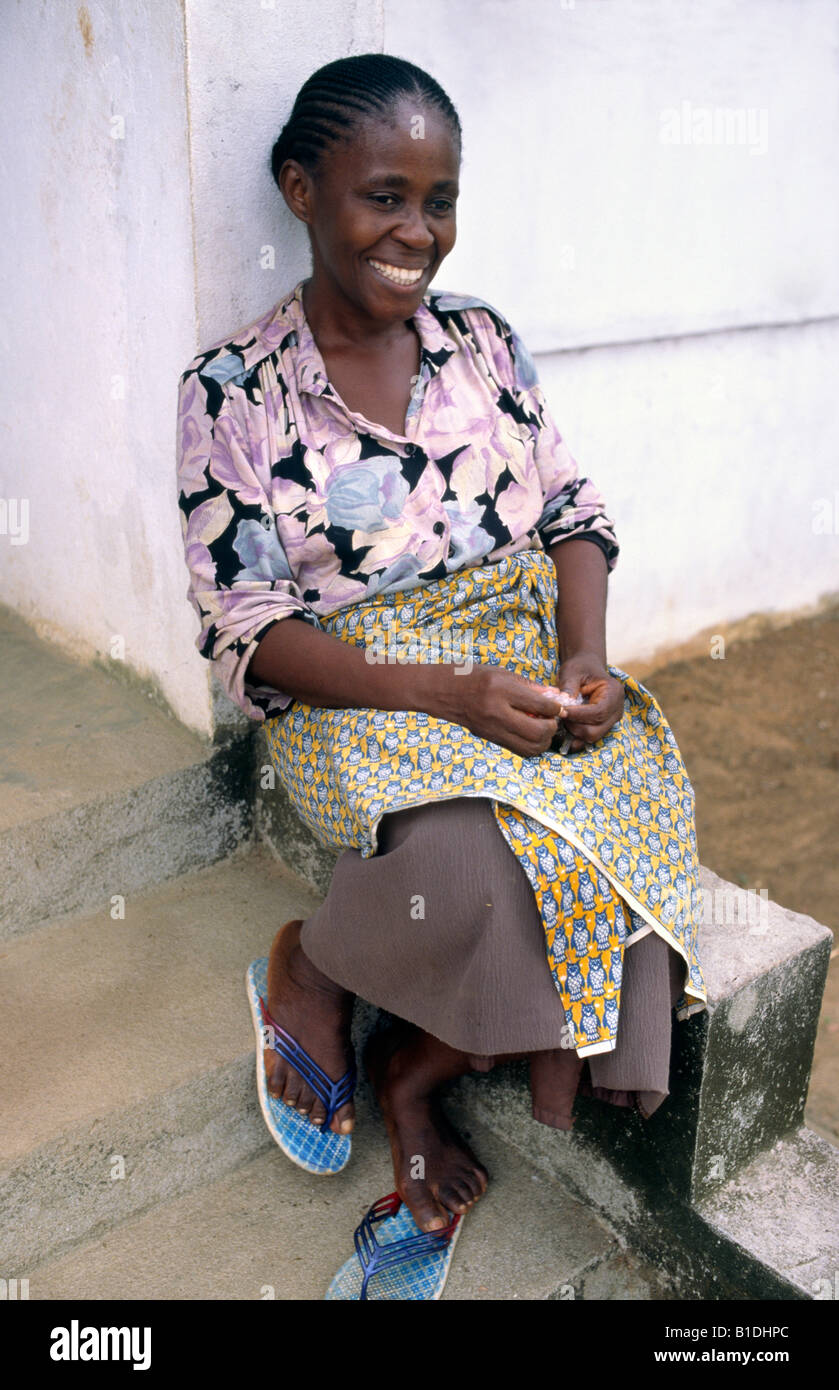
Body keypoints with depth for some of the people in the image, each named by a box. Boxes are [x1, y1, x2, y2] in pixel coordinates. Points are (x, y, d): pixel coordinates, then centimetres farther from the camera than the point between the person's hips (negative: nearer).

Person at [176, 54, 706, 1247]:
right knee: (483, 851, -34)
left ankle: (413, 1071, -1)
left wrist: (586, 663, -12)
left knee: (641, 796, -24)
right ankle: (313, 965, 2)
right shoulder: (235, 390, -4)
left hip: (530, 667, 5)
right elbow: (243, 626, -9)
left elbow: (572, 514, 9)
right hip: (358, 698, -4)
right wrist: (447, 692, -21)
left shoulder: (485, 342, 8)